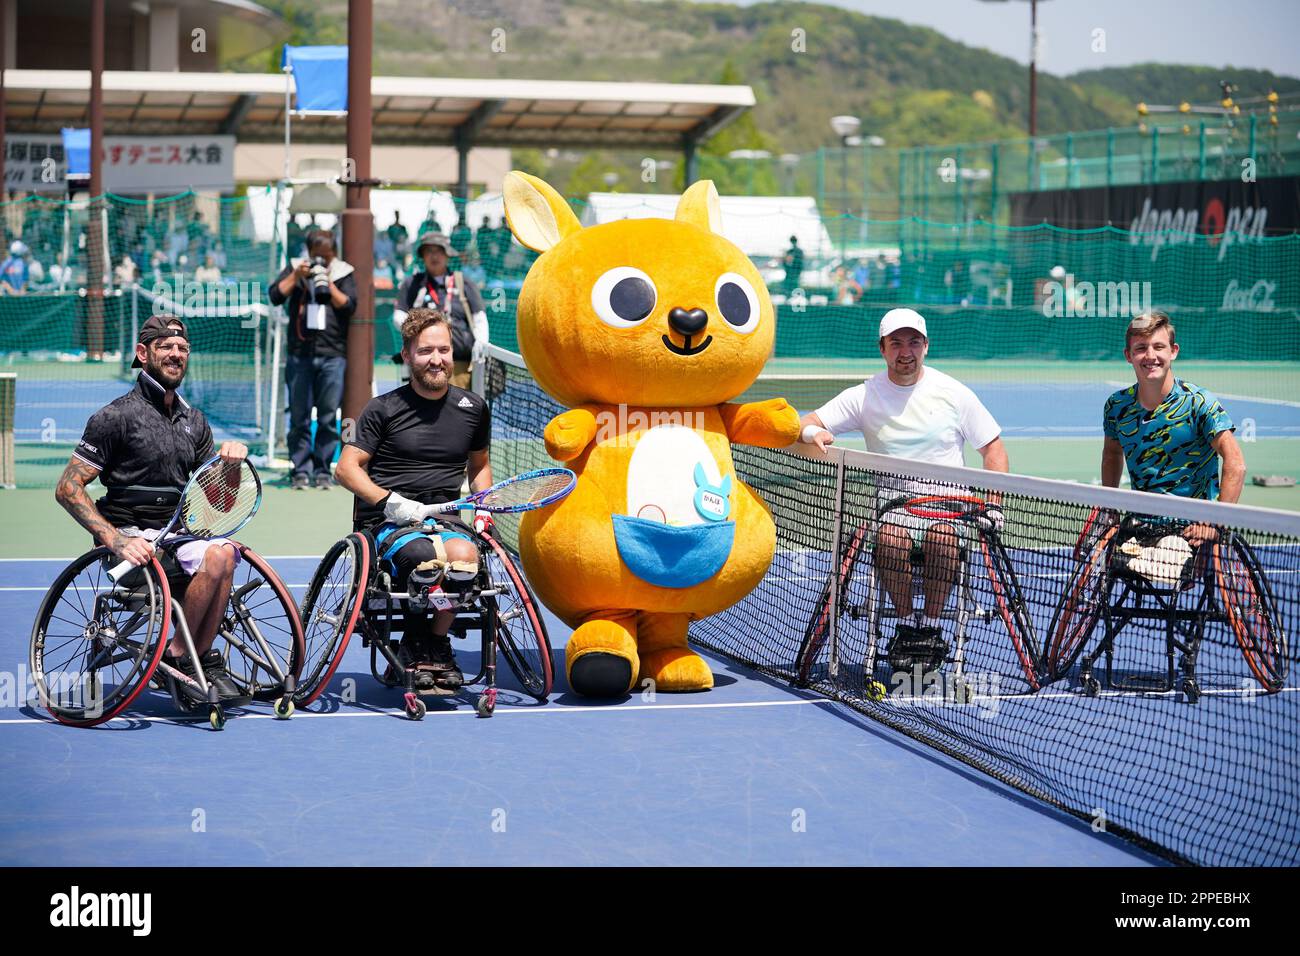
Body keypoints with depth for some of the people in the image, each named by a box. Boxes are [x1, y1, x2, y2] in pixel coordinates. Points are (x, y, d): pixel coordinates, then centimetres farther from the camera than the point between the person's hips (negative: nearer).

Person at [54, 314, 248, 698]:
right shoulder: (117, 416, -4)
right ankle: (179, 656, -16)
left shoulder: (194, 420, 16)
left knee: (225, 551, -28)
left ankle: (202, 660, -18)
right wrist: (115, 540, -19)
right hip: (135, 538, -6)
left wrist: (230, 460, -2)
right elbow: (68, 488, -7)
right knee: (215, 556, -31)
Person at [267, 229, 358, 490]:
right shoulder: (295, 268, 12)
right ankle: (301, 471, 6)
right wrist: (297, 277, -7)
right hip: (300, 353, 1)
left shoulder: (343, 274, 10)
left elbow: (349, 306, 1)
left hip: (333, 354, 0)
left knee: (328, 417, 0)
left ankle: (322, 471, 7)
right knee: (299, 416, 1)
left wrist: (329, 284, -9)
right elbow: (276, 296, 3)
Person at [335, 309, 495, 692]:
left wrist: (484, 508, 9)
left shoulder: (473, 408, 12)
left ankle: (434, 645, -10)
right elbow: (347, 468, 0)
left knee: (464, 554, -34)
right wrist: (390, 501, -14)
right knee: (431, 556, -37)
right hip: (385, 519, -3)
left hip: (442, 516, 3)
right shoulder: (384, 409, 1)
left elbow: (479, 464, 28)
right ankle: (416, 648, -11)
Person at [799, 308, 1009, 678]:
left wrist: (993, 504, -4)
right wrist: (813, 431, -23)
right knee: (890, 537, -35)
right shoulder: (864, 397, 6)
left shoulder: (953, 393, 5)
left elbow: (994, 449, 10)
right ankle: (907, 623, -16)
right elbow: (805, 424, 3)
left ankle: (932, 626, -18)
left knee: (942, 536, -36)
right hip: (892, 500, 0)